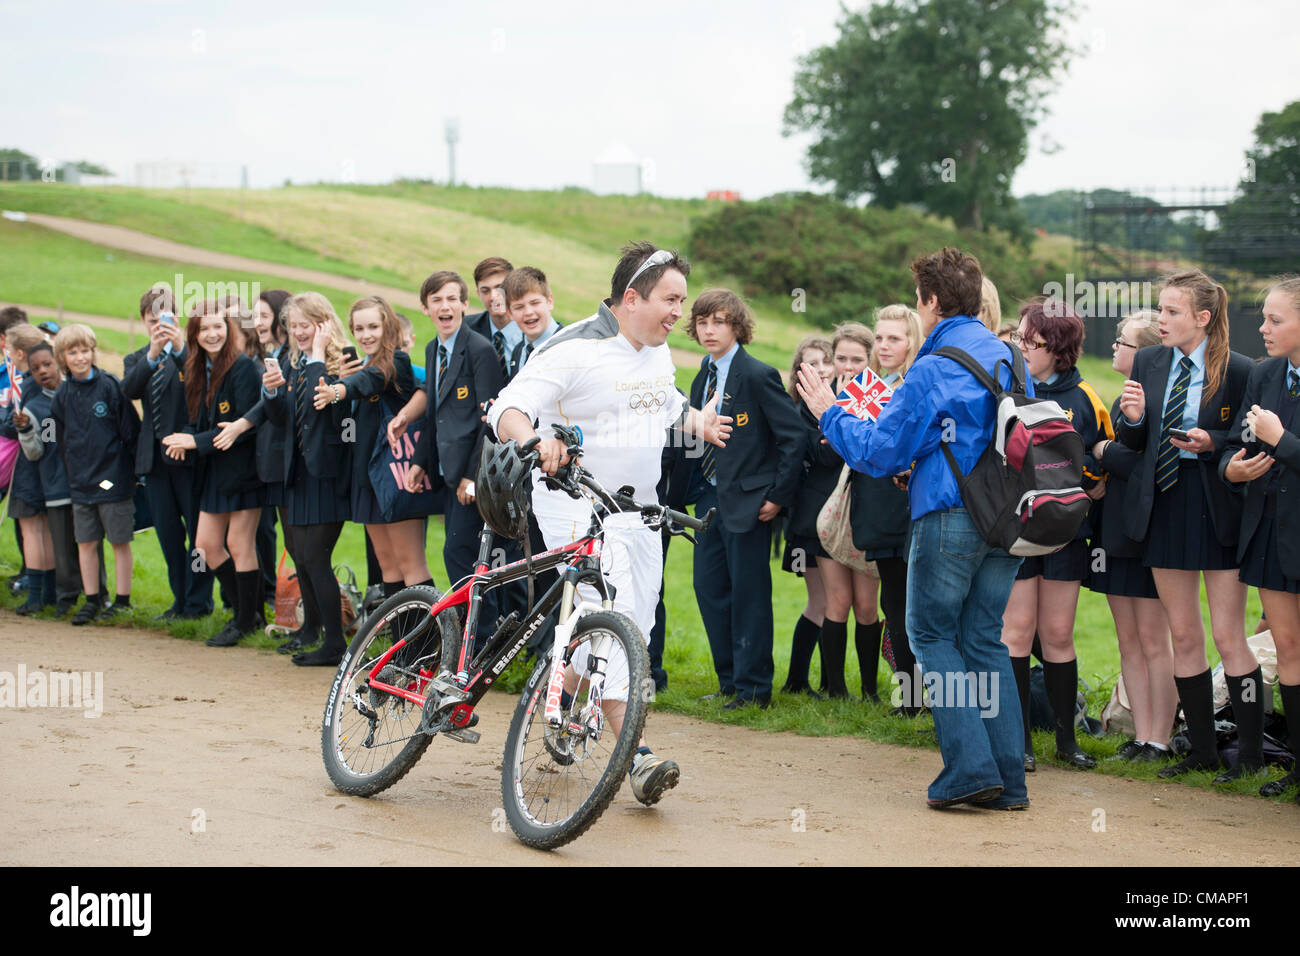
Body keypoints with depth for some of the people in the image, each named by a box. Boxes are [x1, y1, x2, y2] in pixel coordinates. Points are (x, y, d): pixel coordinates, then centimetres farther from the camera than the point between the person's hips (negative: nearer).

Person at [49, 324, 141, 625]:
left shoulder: (111, 386, -8)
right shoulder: (62, 396, 4)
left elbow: (131, 430, -5)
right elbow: (62, 442, 14)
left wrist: (131, 471, -4)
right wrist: (73, 474, 10)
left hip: (114, 478, -4)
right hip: (80, 483, 4)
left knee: (119, 541, 3)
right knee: (86, 543, 9)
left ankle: (122, 600, 12)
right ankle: (92, 600, 19)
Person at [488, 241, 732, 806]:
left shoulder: (658, 352, 9)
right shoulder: (575, 349, -16)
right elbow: (508, 408, -22)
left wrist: (695, 421, 10)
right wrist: (535, 440, -43)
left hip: (637, 510, 8)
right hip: (578, 509, -8)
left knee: (633, 632, 10)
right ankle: (637, 757, -21)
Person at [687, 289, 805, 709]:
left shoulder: (758, 375, -13)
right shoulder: (704, 378, 10)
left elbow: (793, 437, -14)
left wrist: (778, 496, -14)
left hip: (748, 501, -8)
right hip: (711, 497, 8)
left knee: (748, 592, -2)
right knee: (708, 587, 9)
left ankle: (754, 688, 7)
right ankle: (730, 681, 20)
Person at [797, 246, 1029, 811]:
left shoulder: (932, 369, -12)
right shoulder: (1009, 359, 10)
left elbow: (879, 451, -9)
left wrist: (830, 413, 7)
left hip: (951, 516, -6)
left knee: (932, 633, 6)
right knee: (985, 638, 11)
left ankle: (970, 768, -4)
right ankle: (1009, 779, 8)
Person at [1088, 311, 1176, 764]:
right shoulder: (1122, 402, 16)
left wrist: (1106, 452, -10)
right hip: (1115, 535, 9)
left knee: (1153, 640, -2)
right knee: (1128, 641, 10)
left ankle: (1159, 740, 5)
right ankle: (1141, 737, 15)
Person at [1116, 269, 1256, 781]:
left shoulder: (1237, 370, -9)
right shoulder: (1149, 363, 7)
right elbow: (1134, 443, 10)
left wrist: (1211, 444, -21)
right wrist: (1133, 417, -11)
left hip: (1218, 508, -5)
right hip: (1164, 504, 5)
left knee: (1228, 638, -3)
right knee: (1183, 636, 10)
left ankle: (1251, 753, 8)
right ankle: (1202, 749, 20)